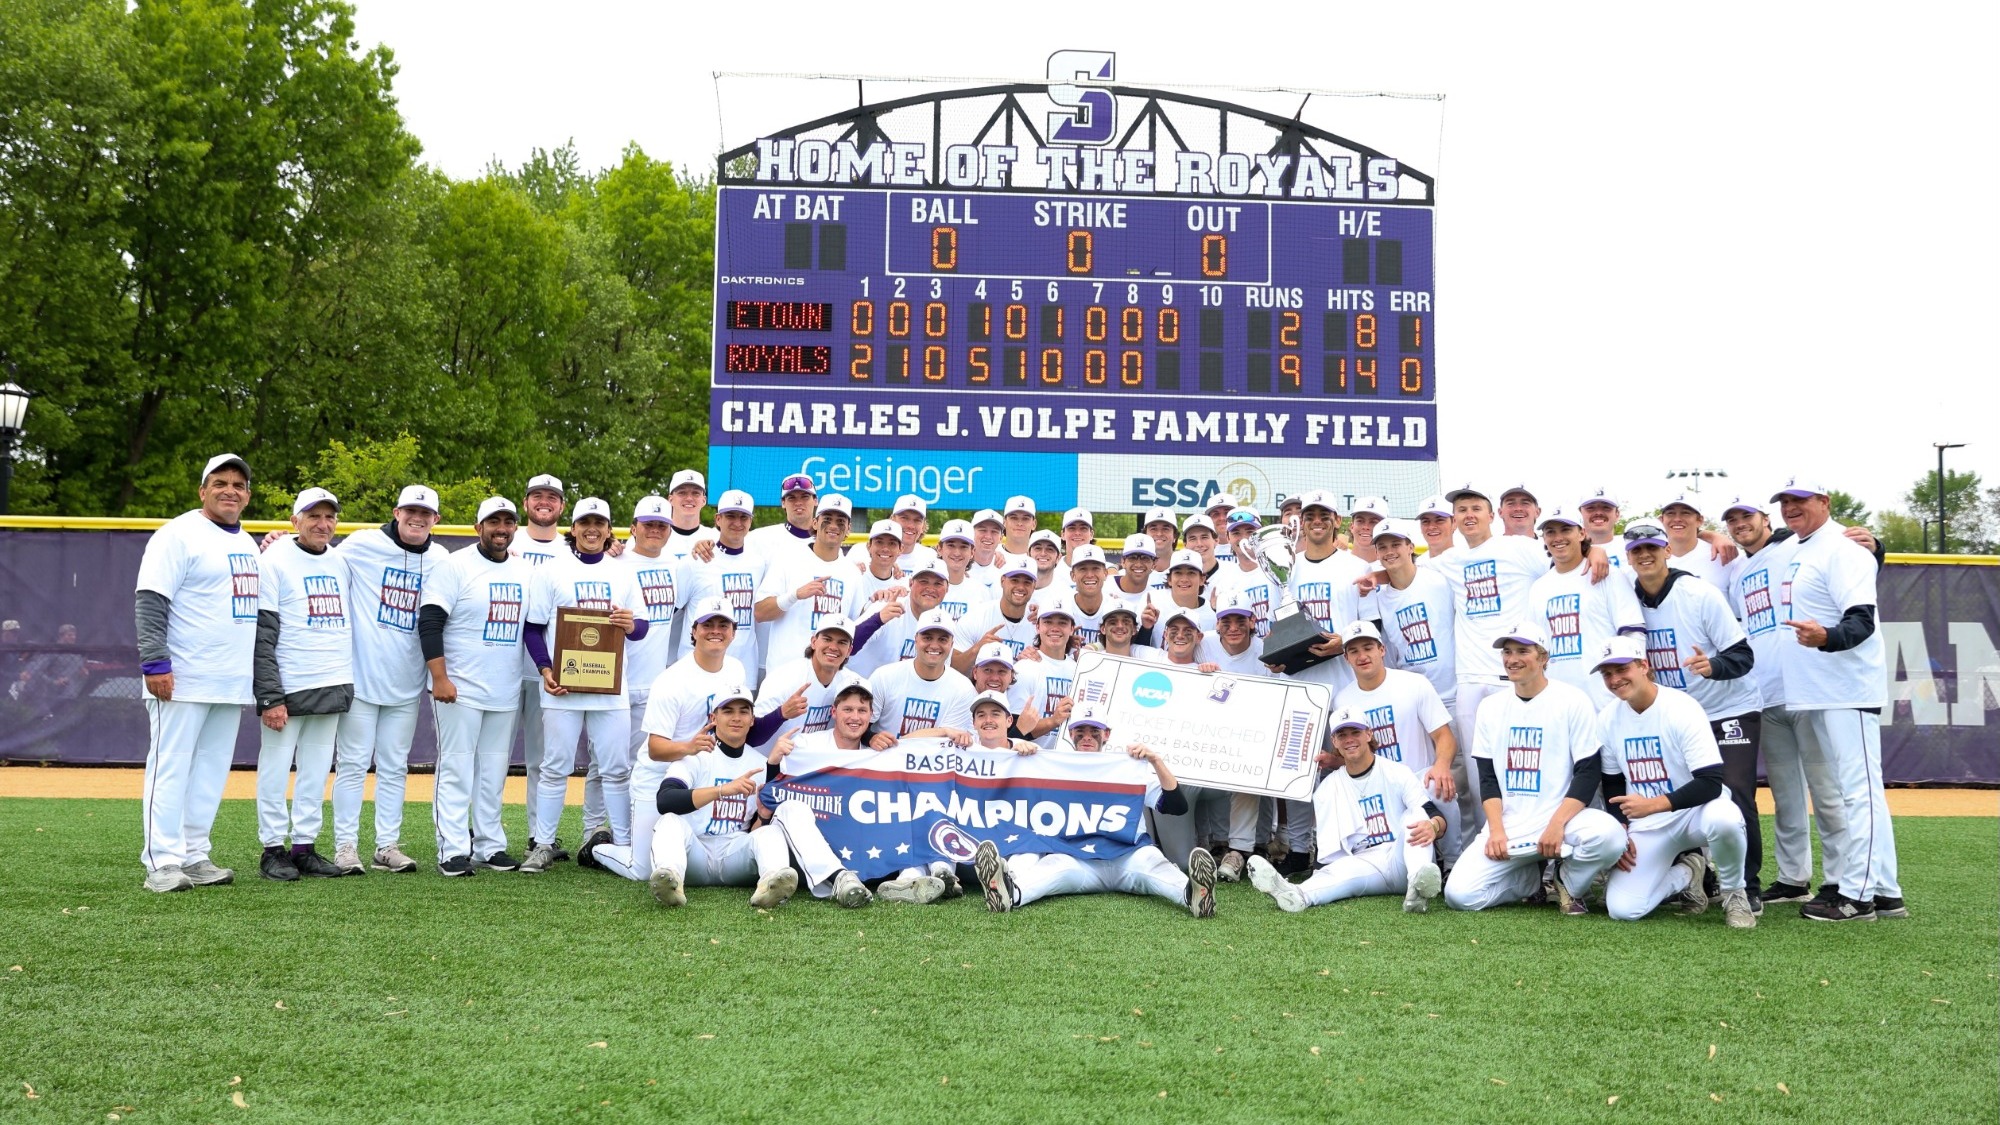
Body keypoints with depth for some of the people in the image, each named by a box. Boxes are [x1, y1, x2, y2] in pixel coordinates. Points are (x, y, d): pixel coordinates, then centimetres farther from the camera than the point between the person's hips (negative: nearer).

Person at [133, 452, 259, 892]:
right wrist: (155, 664, -21)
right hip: (182, 681, -8)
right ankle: (162, 863, -4)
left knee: (211, 770, 9)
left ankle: (194, 857, 15)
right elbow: (149, 602, -14)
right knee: (170, 767, -5)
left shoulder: (248, 544, 17)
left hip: (233, 685, 8)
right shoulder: (180, 534, -7)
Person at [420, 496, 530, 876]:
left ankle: (489, 847, 16)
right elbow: (429, 623, -11)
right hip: (460, 689, -5)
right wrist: (439, 678, -17)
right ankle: (453, 850, -1)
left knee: (494, 771, 9)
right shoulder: (456, 565, -7)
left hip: (506, 694, 5)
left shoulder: (526, 571, 10)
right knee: (456, 769, -4)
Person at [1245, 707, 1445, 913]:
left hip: (1403, 860, -1)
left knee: (1415, 816, -28)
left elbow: (1435, 815, -5)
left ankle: (1418, 885, -55)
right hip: (1363, 865, 1)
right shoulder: (1327, 790, 13)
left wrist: (1433, 826, -31)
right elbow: (1327, 846, 13)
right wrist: (1321, 878, -7)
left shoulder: (1397, 772, 4)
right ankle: (1297, 894, -65)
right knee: (1345, 867, -33)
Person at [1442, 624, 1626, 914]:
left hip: (1562, 815, -3)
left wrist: (1556, 824, -19)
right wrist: (1496, 830, -8)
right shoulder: (1491, 707, 9)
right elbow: (1487, 778, 9)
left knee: (1608, 835, -37)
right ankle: (1535, 878, 12)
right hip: (1508, 824, 3)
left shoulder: (1573, 701, -3)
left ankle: (1569, 883, -2)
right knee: (1460, 894, -18)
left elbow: (1589, 772, -7)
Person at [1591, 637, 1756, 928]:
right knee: (1622, 909, -16)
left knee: (1724, 818, -41)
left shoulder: (1682, 708, -18)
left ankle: (1734, 893, -9)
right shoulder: (1607, 718, -1)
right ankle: (1686, 873, 15)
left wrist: (1653, 804, -33)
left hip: (1695, 812, -4)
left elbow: (1711, 783, -24)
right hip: (1646, 826, 4)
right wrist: (1620, 832, -1)